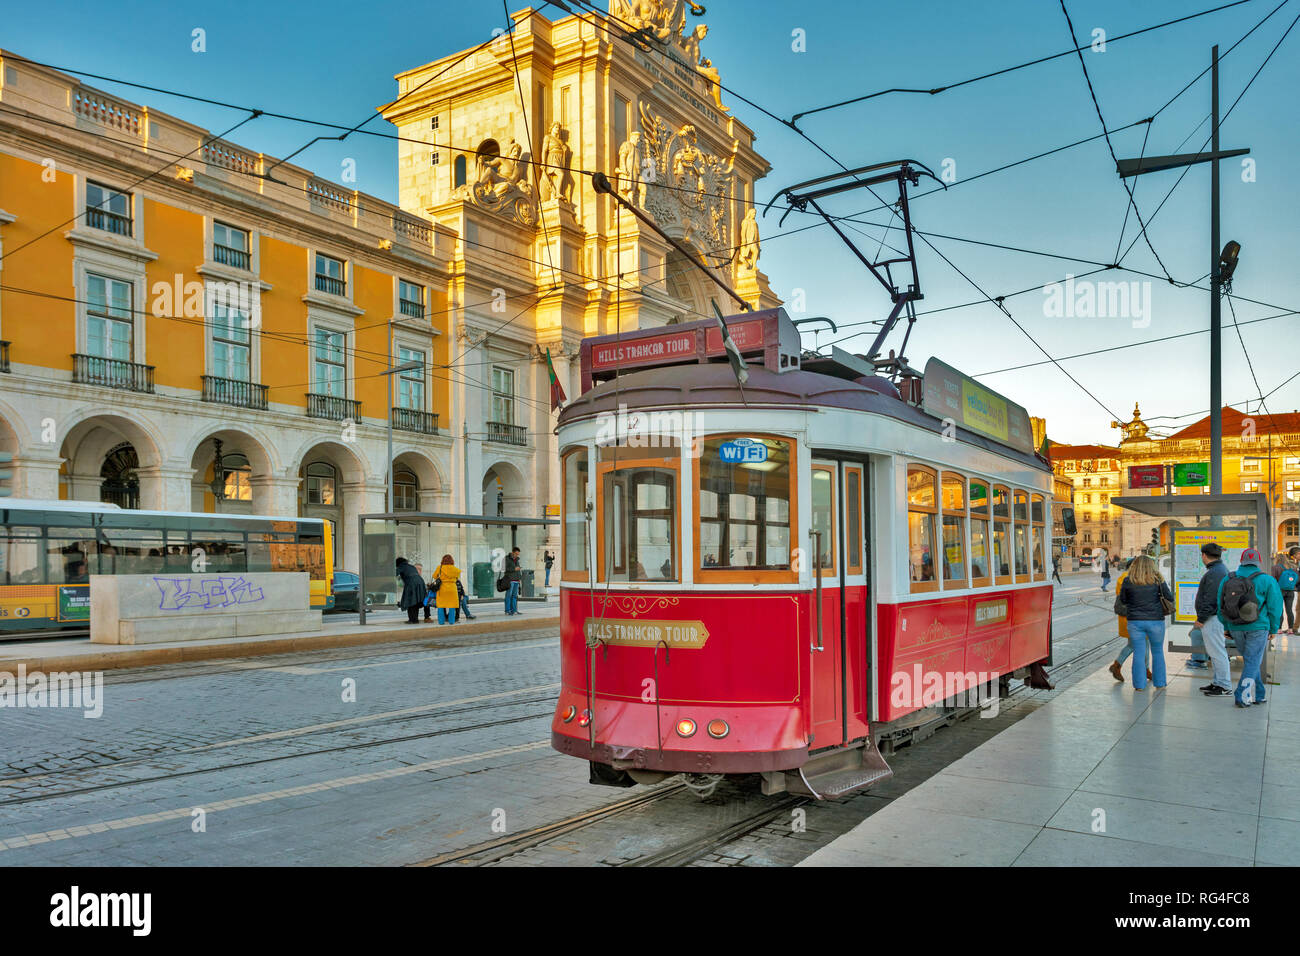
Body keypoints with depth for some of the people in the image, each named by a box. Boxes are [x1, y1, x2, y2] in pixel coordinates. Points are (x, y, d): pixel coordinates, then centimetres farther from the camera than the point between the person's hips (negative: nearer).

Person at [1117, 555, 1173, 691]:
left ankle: (1139, 684, 7)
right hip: (1155, 620, 0)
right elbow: (1170, 598, -1)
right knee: (1158, 652, 16)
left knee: (1138, 653, 6)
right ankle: (1159, 683, 22)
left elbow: (1122, 600, 4)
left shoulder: (1128, 581, -4)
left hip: (1135, 621, 0)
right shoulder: (1157, 580, -6)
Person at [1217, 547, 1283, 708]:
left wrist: (1227, 627, 16)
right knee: (1253, 662, 3)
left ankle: (1257, 694, 23)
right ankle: (1242, 696, -2)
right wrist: (1273, 629, 6)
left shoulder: (1227, 579, 2)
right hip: (1257, 628, -4)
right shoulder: (1266, 580, -8)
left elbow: (1220, 606, 7)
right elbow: (1275, 606, -5)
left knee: (1249, 660, 18)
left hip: (1235, 628, 4)